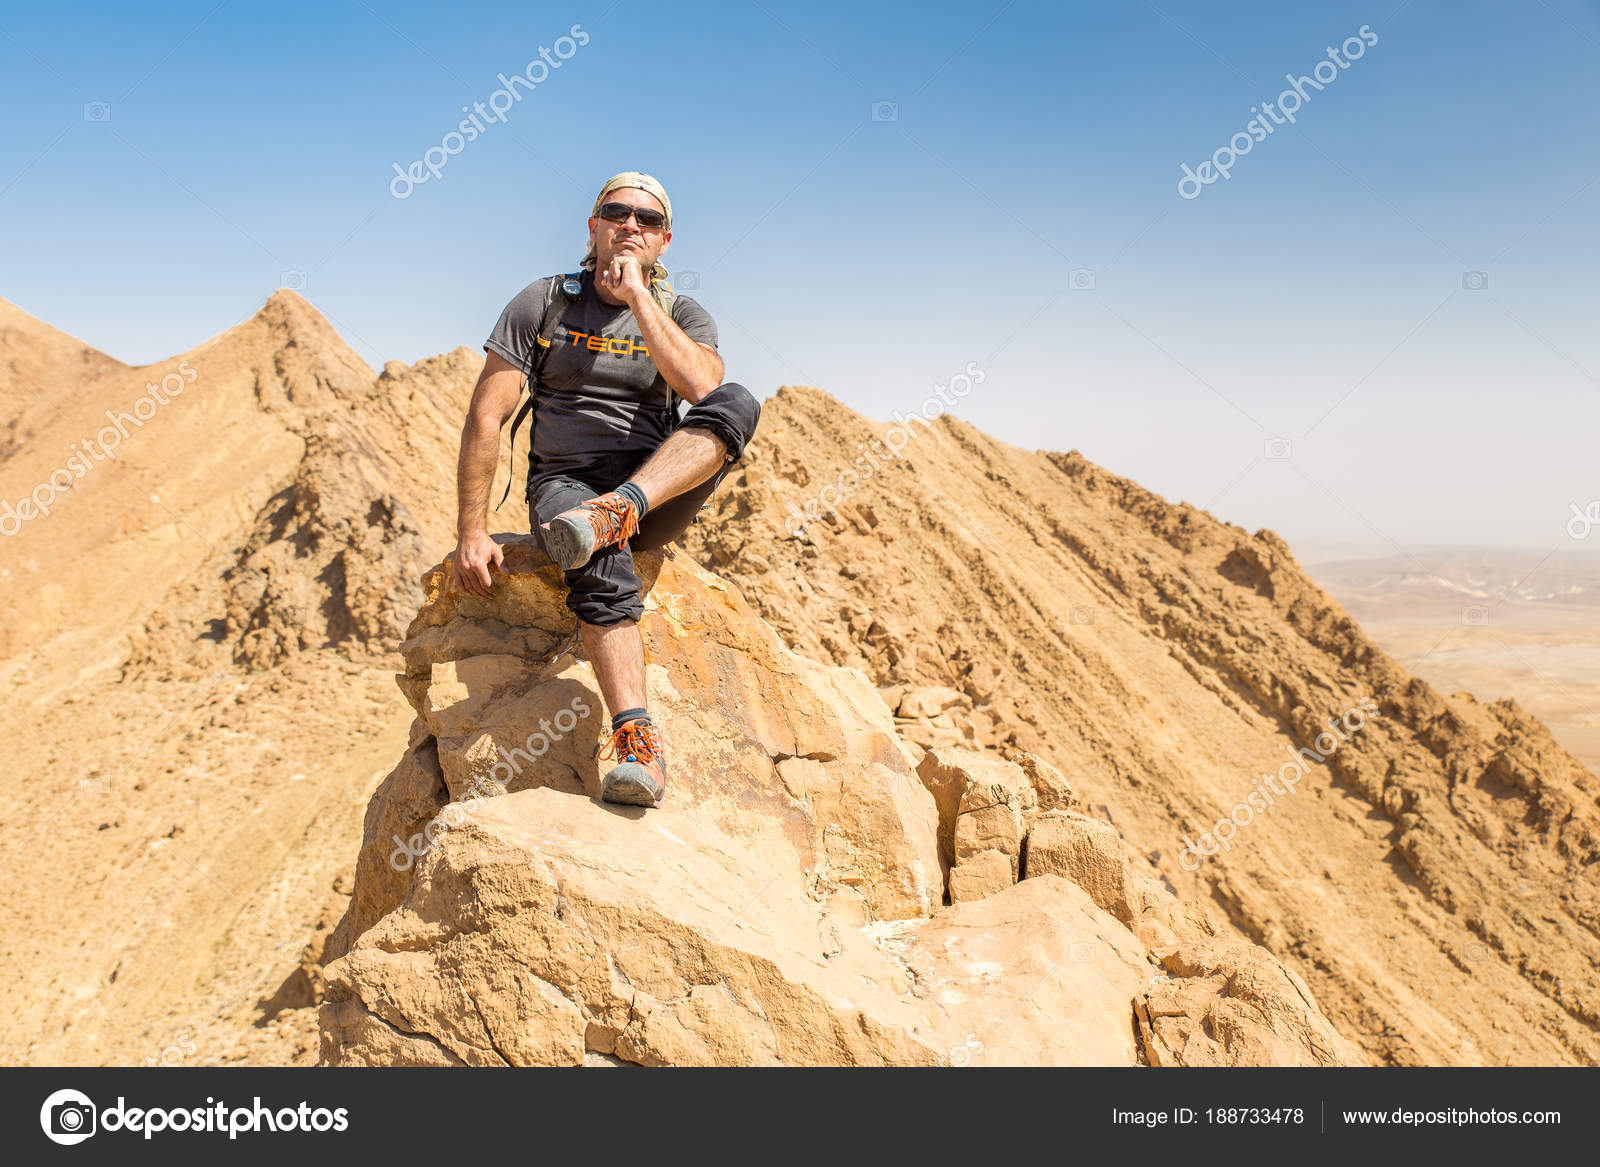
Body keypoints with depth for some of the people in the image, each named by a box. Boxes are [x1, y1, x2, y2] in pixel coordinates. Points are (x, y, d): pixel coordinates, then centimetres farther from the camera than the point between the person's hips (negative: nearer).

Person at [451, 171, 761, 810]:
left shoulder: (685, 315, 11)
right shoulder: (543, 302, 7)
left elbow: (701, 387, -13)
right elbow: (484, 418, 1)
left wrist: (637, 296, -11)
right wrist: (472, 532, -7)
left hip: (662, 488, 2)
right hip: (564, 484, -2)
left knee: (738, 402, -26)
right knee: (603, 568, -39)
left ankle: (619, 512, -45)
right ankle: (637, 745, -48)